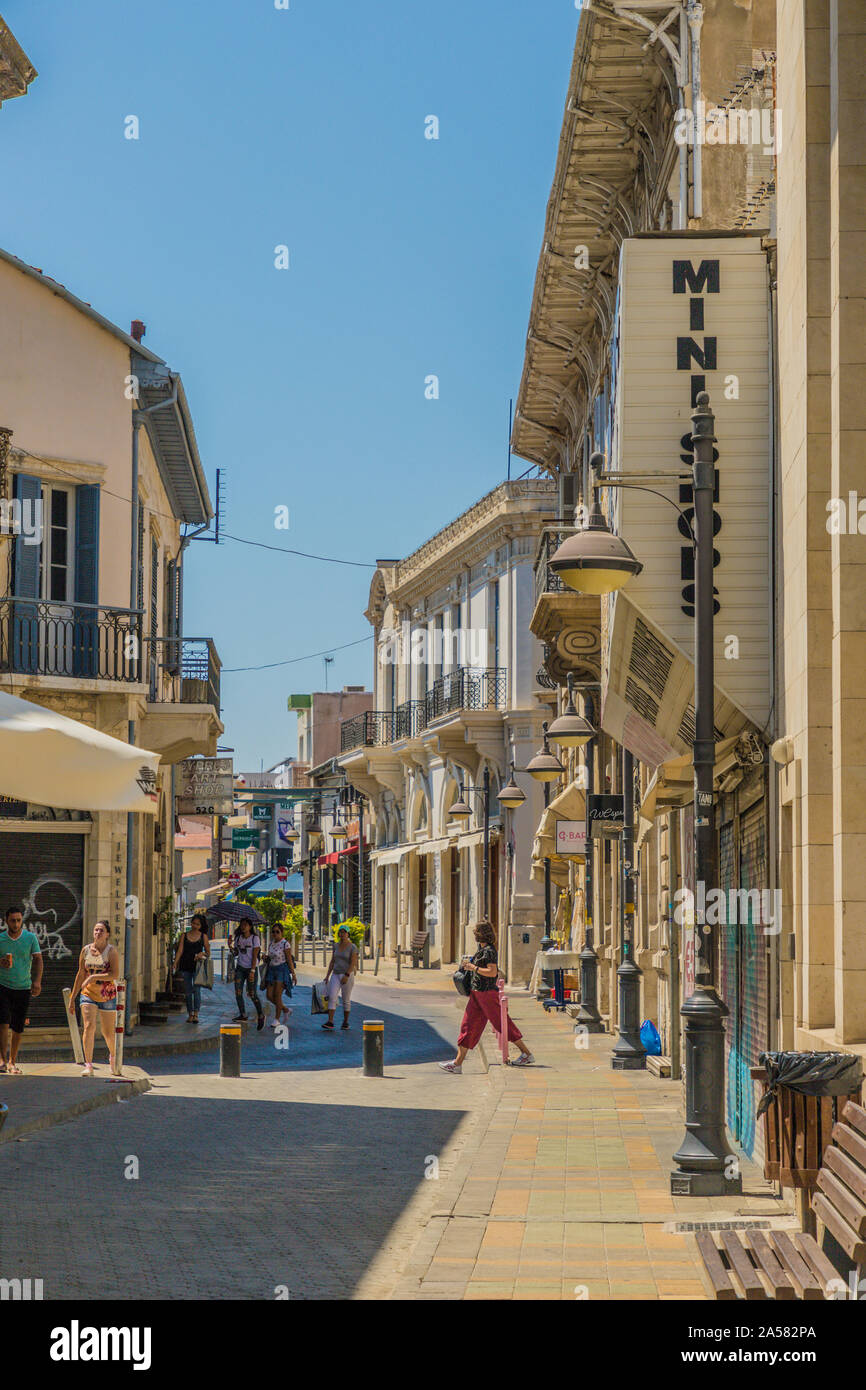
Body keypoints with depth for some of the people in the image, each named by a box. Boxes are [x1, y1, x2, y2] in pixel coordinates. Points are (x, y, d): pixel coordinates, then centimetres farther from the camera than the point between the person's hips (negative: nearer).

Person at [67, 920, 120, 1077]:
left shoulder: (111, 951, -9)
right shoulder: (86, 950, 3)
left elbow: (115, 975, -20)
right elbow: (81, 975, 12)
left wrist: (93, 977, -26)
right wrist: (72, 998, 13)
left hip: (108, 996, -2)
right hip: (88, 994, 2)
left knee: (108, 1033, 8)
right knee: (89, 1026, -17)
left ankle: (112, 1055, 39)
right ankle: (88, 1065, -17)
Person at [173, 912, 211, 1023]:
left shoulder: (203, 936, 5)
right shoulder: (184, 936, 8)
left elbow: (208, 952, 11)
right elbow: (180, 951, 1)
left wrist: (202, 954, -12)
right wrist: (175, 963, -13)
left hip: (197, 966, -2)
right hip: (186, 966, 2)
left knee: (196, 989, -13)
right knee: (188, 991, 5)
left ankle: (196, 1014, -14)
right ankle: (190, 1014, 12)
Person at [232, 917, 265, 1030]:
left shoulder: (255, 938, -7)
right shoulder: (238, 938, 8)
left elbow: (254, 956, -11)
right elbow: (235, 953, 14)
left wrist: (252, 971, -16)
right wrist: (231, 947, -6)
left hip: (250, 968, -5)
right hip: (240, 968, 5)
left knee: (252, 994, -4)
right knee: (238, 992, -7)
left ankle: (261, 1015, 12)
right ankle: (242, 1014, 4)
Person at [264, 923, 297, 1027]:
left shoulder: (285, 944, -10)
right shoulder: (272, 943, 11)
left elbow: (289, 960, -11)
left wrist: (293, 974, -12)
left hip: (282, 971, -7)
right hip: (272, 971, 7)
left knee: (277, 995, -11)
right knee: (270, 996, 0)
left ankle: (277, 1019, -1)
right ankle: (286, 1010, 20)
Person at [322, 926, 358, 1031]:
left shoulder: (353, 948, -7)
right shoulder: (336, 946, 10)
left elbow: (353, 963, -14)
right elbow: (332, 962, 13)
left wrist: (346, 975, -24)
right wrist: (327, 975, 7)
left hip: (347, 975, -4)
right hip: (336, 975, 4)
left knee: (346, 1000, 4)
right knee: (331, 997, -11)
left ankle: (345, 1022, 18)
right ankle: (330, 1022, -17)